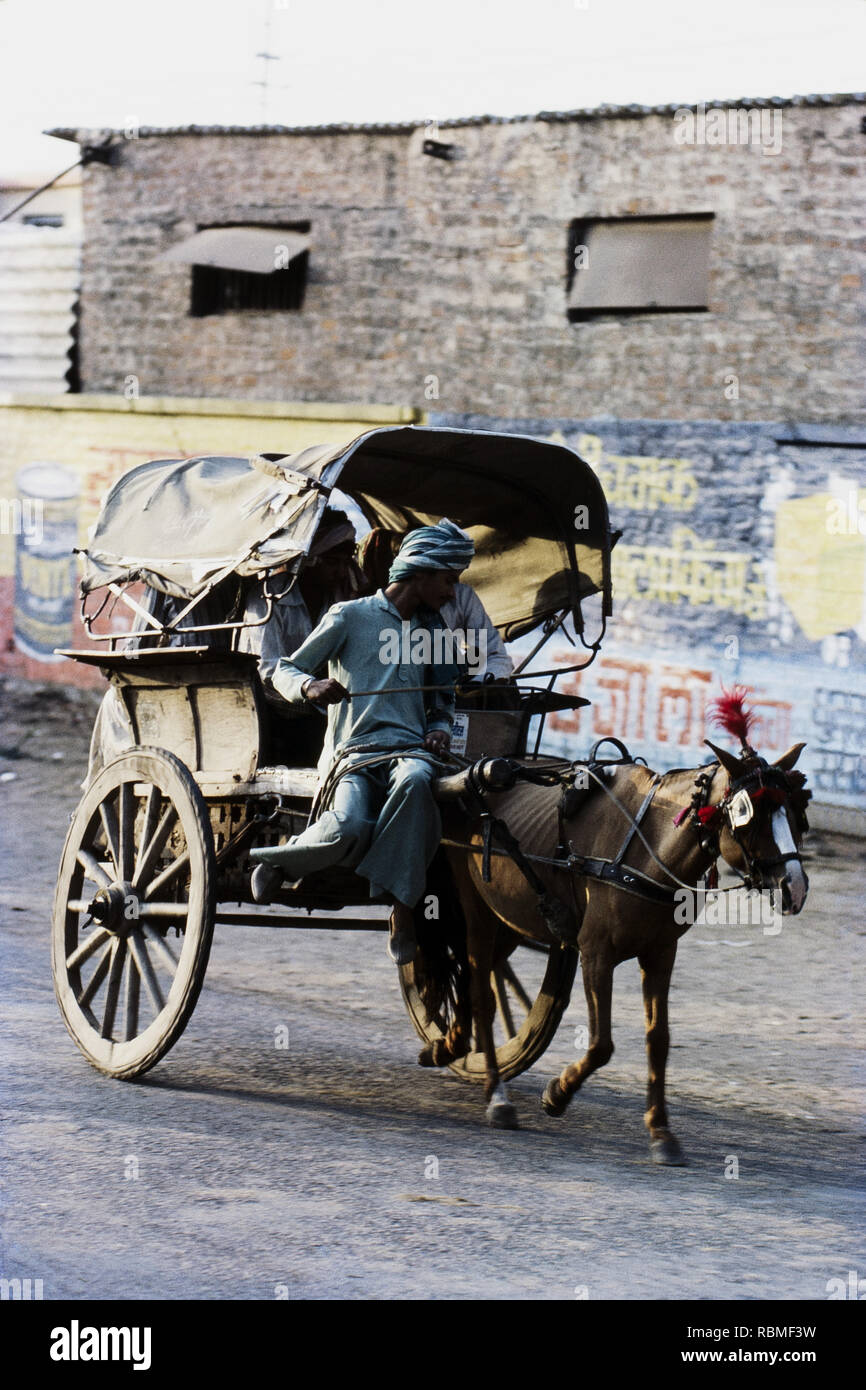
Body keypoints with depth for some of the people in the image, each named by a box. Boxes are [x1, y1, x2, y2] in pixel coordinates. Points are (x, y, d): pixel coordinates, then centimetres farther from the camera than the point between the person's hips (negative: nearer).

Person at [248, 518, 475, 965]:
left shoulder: (430, 631, 23)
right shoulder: (349, 616, 7)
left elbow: (440, 703, 33)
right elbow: (285, 671, 7)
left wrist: (441, 729, 8)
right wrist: (311, 686, -17)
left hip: (410, 749, 4)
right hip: (353, 754, -4)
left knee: (415, 779, -38)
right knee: (346, 831, -35)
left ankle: (402, 909, -34)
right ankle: (278, 859, -1)